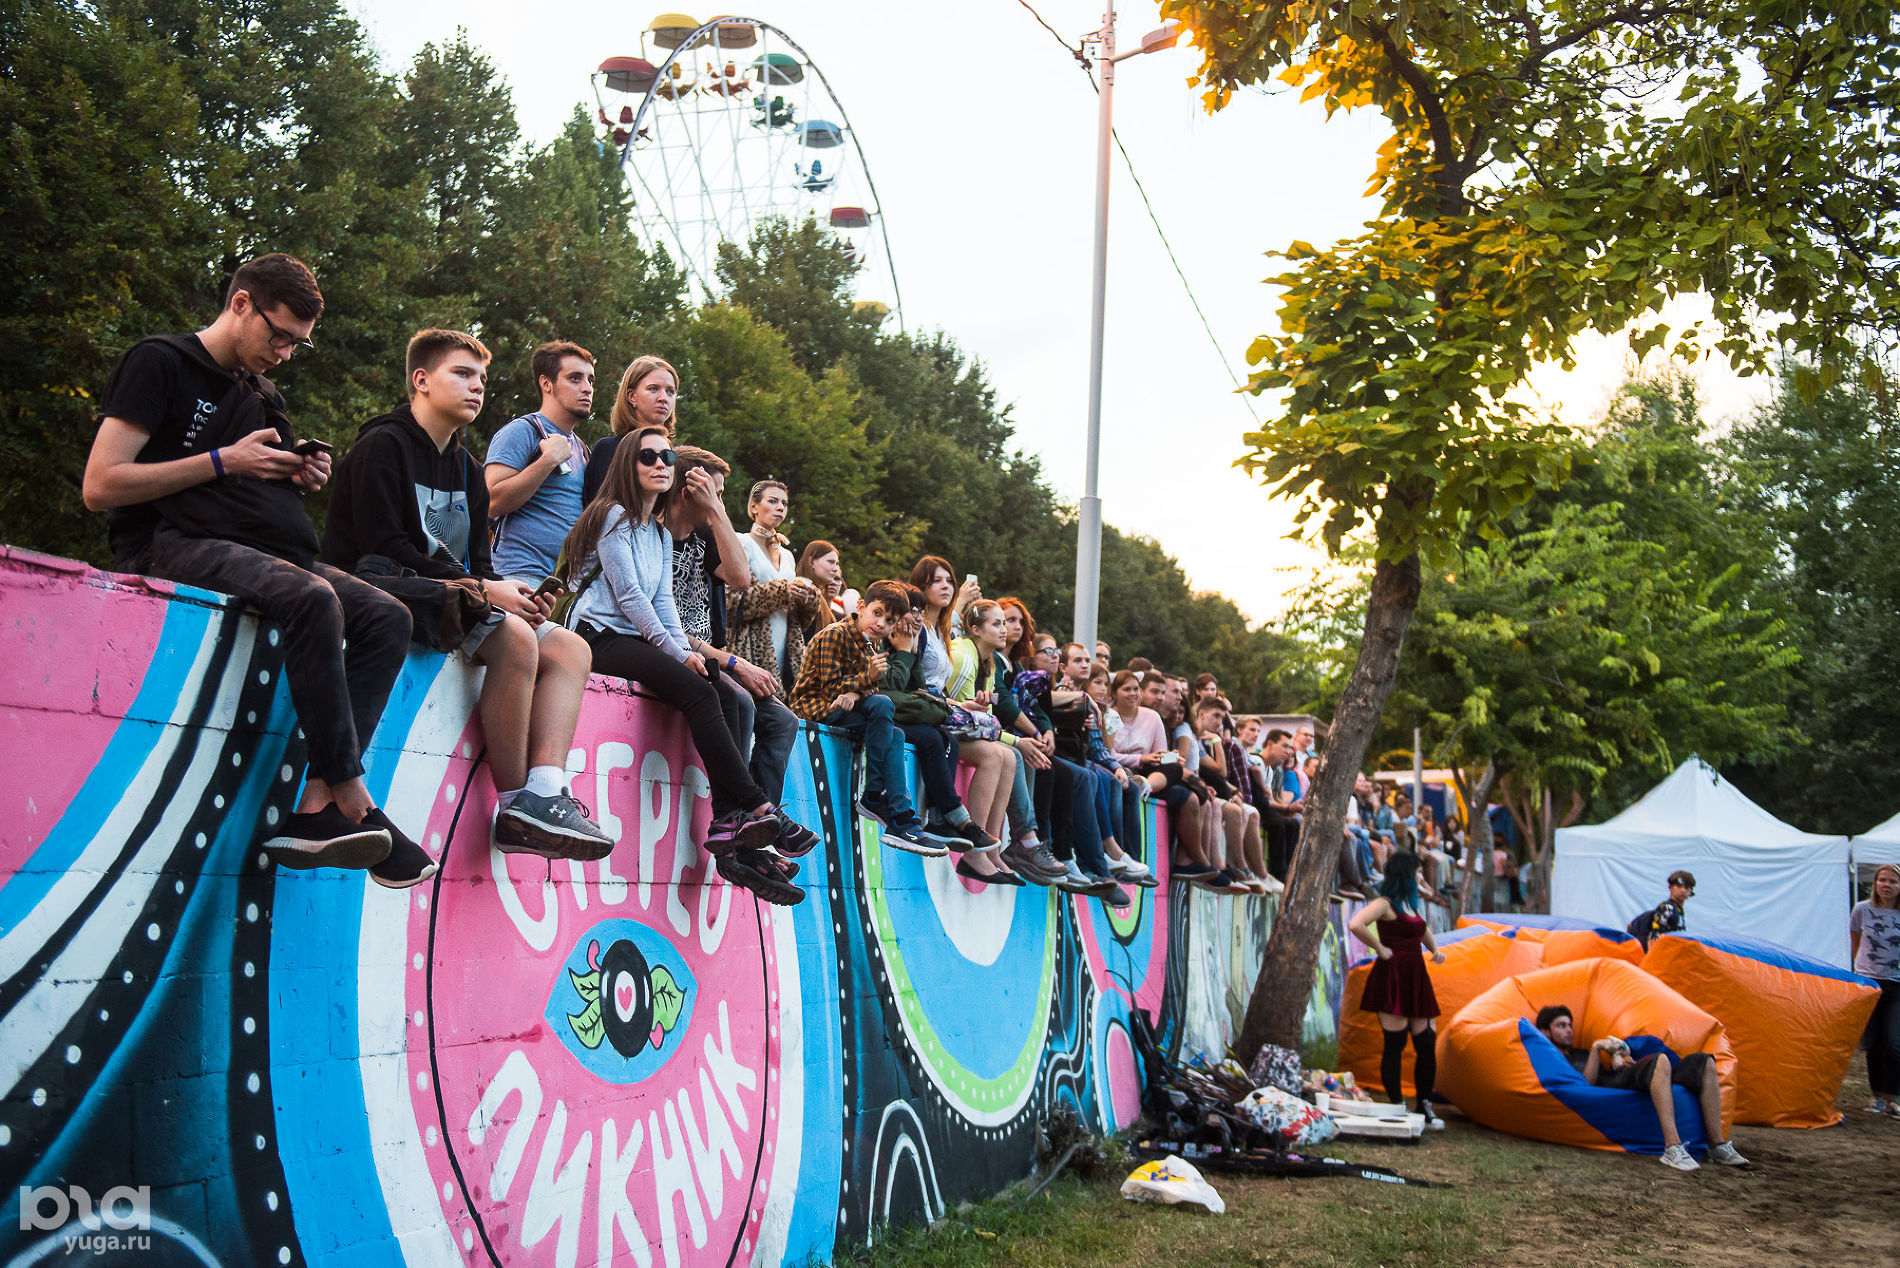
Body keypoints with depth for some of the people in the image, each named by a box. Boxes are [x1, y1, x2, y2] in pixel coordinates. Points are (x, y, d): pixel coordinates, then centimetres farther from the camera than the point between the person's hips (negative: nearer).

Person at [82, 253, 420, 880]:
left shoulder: (265, 398, 23)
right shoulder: (160, 364, 0)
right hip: (170, 547, -8)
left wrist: (302, 479, 6)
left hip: (253, 550, 8)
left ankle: (314, 809, -28)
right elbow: (100, 486, -10)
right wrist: (224, 461, -11)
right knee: (311, 597, -36)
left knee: (385, 615, -16)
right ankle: (350, 799, -33)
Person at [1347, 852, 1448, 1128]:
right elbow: (1356, 925, -24)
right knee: (1395, 1044, -6)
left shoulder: (1413, 904, 18)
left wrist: (1435, 950, 21)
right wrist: (1380, 949, -16)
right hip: (1392, 978, -8)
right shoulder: (1385, 904, -8)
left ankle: (1425, 1108, 15)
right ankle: (1395, 1107, 0)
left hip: (1415, 980, 8)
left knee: (1426, 1043, 6)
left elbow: (1424, 930, 39)